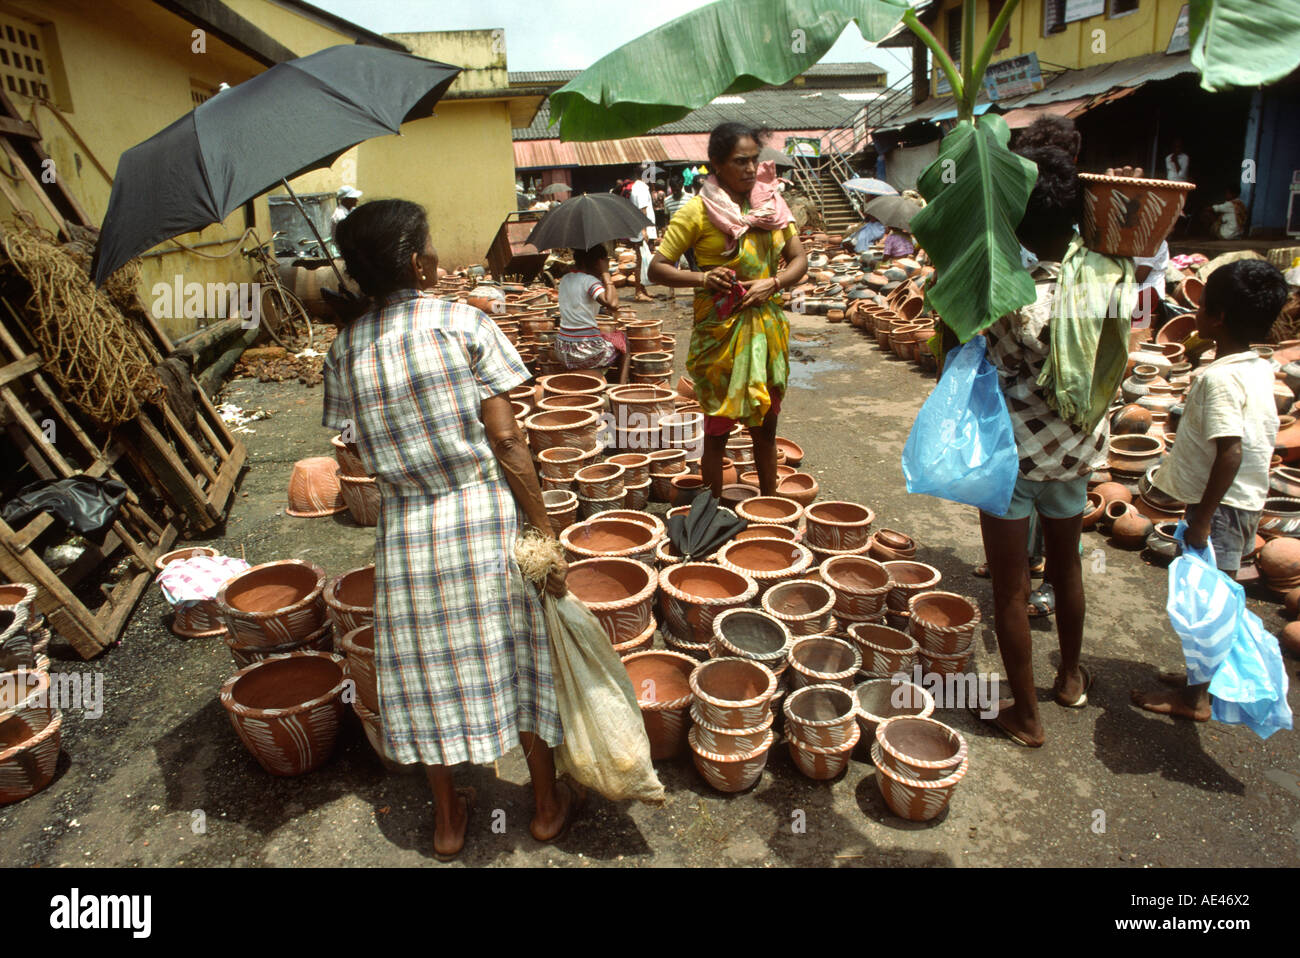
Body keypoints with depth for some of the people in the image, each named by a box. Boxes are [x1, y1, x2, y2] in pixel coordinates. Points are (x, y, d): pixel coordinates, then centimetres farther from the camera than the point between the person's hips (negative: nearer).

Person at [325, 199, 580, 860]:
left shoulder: (345, 349, 0)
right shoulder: (464, 324, -11)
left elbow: (364, 457, 2)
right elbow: (506, 440, -14)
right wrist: (542, 528, -9)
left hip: (405, 530, 3)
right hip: (486, 518, -3)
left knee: (428, 675, 16)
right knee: (515, 661, 14)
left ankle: (448, 820, 34)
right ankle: (548, 805, 32)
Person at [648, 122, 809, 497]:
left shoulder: (770, 201, 7)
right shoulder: (698, 210, -8)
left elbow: (799, 258, 10)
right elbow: (657, 268, -7)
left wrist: (772, 283, -9)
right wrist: (701, 277, -24)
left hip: (768, 328, 5)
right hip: (720, 332, -5)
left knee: (765, 427, 15)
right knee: (717, 429, 5)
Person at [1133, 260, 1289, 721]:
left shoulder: (1219, 377, -22)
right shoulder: (1260, 368, 6)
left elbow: (1230, 451, -28)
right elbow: (1254, 440, 13)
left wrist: (1201, 520, -23)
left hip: (1220, 505, -9)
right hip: (1247, 499, 9)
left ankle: (1195, 697, 14)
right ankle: (1207, 675, 36)